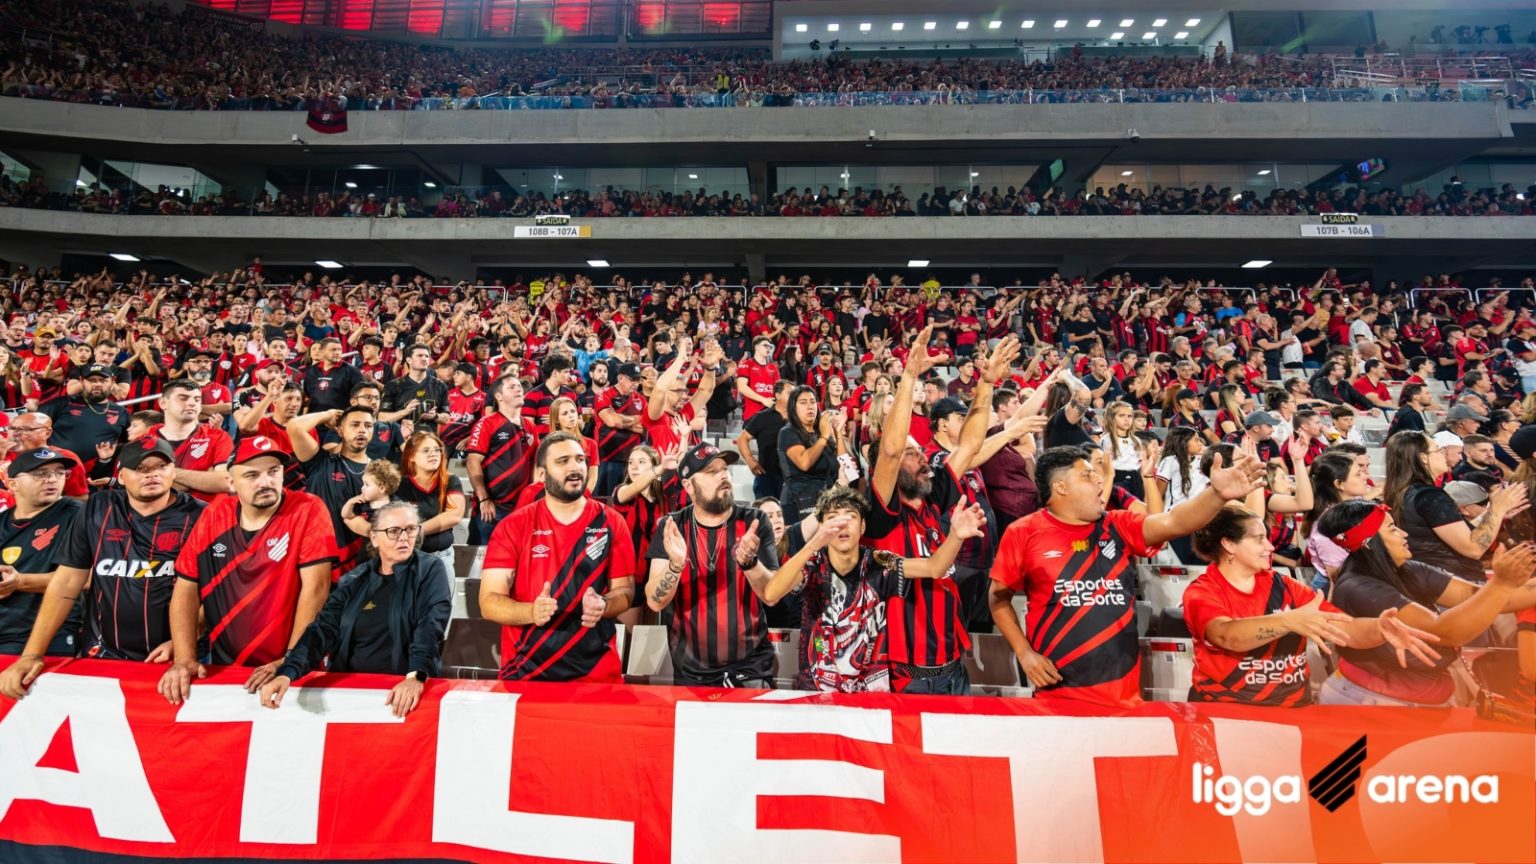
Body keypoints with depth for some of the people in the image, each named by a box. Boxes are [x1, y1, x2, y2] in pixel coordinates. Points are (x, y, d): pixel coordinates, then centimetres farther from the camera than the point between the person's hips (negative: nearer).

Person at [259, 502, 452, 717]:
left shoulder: (430, 570, -2)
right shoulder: (354, 580, 11)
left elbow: (430, 627, -15)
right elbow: (323, 629, 2)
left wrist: (416, 677, -30)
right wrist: (287, 673, -16)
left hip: (405, 687, -4)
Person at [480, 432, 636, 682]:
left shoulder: (611, 523, -2)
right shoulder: (512, 527, -3)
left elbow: (624, 591, 0)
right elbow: (489, 601, -7)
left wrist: (602, 606, -22)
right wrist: (531, 612, -26)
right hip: (525, 671, 0)